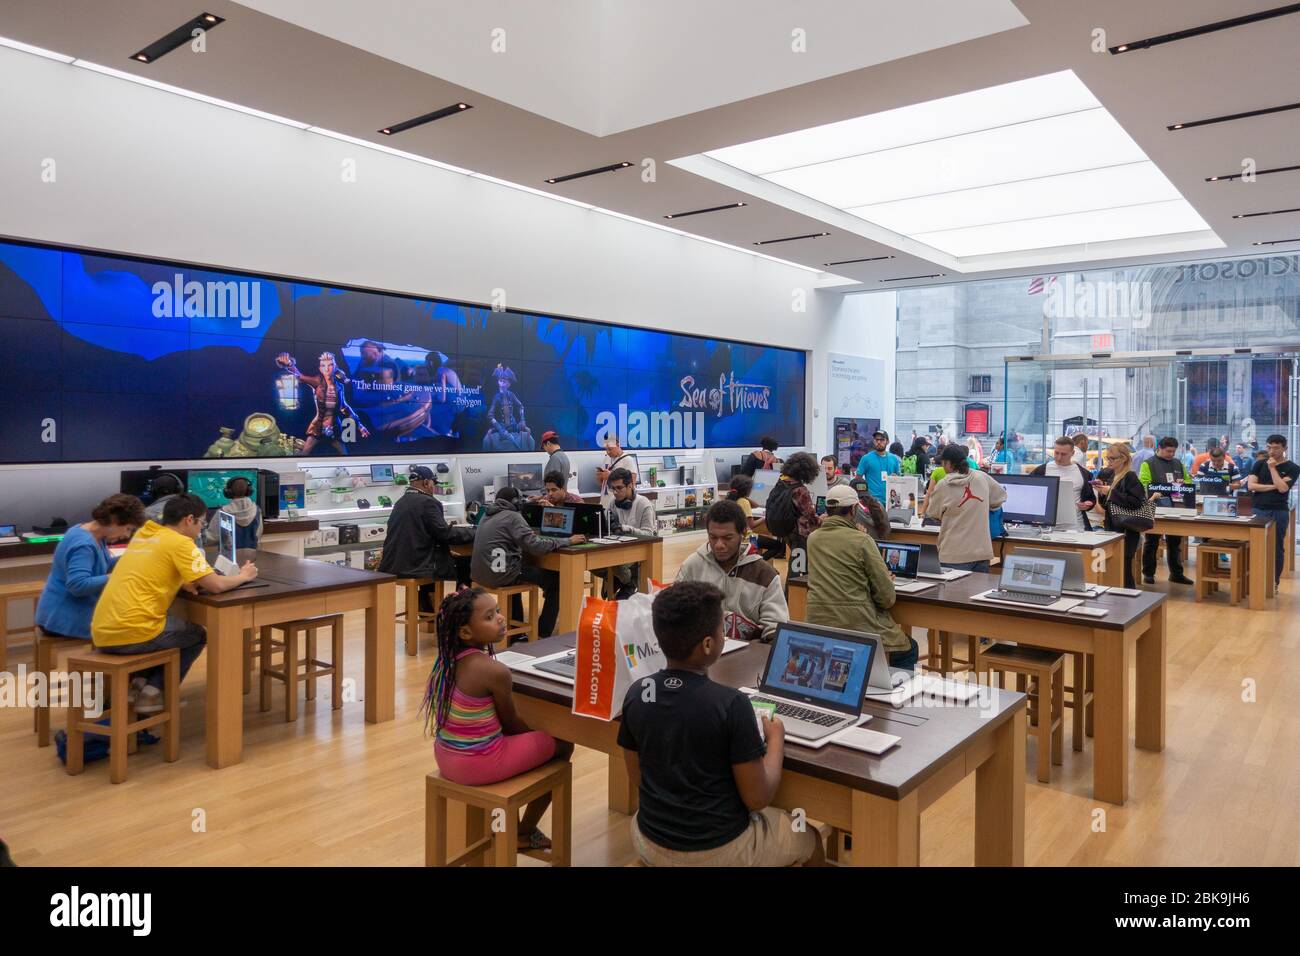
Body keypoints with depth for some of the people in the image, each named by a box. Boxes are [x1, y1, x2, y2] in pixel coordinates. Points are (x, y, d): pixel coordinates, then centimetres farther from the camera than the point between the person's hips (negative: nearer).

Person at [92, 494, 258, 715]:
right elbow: (215, 585, -13)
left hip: (102, 635, 8)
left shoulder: (143, 535, 15)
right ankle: (153, 692, 9)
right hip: (132, 635, -8)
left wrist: (188, 579, 13)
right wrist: (243, 576, 7)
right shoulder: (180, 542, -8)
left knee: (163, 628, 35)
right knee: (197, 635, 19)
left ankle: (139, 682, 17)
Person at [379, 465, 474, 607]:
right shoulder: (427, 502, -11)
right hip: (416, 567, -8)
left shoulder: (400, 502, 12)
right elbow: (446, 534, -15)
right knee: (465, 562, 5)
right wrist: (474, 533, -2)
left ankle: (426, 604, 34)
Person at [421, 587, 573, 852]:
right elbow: (511, 724, -8)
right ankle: (523, 832, 23)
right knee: (561, 744, 10)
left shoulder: (451, 659, -1)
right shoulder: (495, 671, -24)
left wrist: (531, 731, 18)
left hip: (447, 757, 8)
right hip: (478, 764, -8)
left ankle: (509, 819, 37)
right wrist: (537, 733, 13)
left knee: (513, 734, 32)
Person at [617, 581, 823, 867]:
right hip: (720, 850, -4)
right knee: (809, 839, 24)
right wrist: (776, 740, -1)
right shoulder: (730, 703, -24)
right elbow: (757, 798, -16)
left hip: (651, 844, 4)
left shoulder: (635, 695, -10)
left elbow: (637, 779, 3)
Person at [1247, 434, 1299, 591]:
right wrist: (1272, 486, -11)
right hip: (1259, 510, 2)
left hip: (1279, 512, -2)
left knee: (1277, 548, 3)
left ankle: (1274, 582, 11)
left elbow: (1282, 488, -15)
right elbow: (1251, 485, -2)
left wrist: (1272, 468, -11)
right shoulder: (1260, 464, 8)